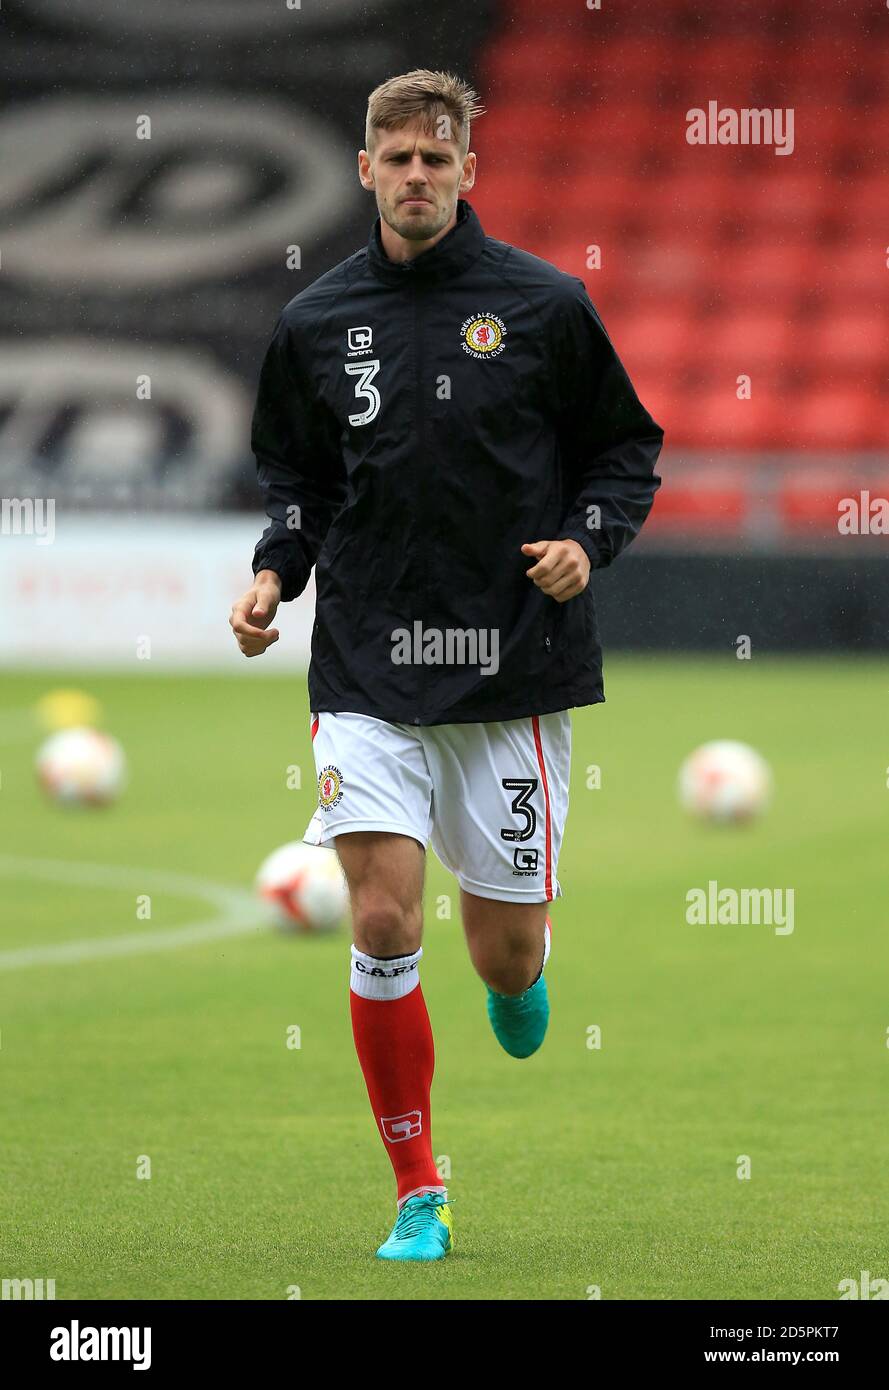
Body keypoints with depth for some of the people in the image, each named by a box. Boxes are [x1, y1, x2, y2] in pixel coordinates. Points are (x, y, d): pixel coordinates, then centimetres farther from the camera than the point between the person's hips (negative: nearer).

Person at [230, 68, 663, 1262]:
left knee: (506, 955, 2)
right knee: (384, 922, -12)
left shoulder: (544, 305, -1)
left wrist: (588, 542, -10)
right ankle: (418, 1195, 1)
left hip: (512, 669, -1)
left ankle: (519, 973, 43)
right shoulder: (316, 322, 5)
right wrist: (274, 573, 0)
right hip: (368, 673, 1)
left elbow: (627, 450, 8)